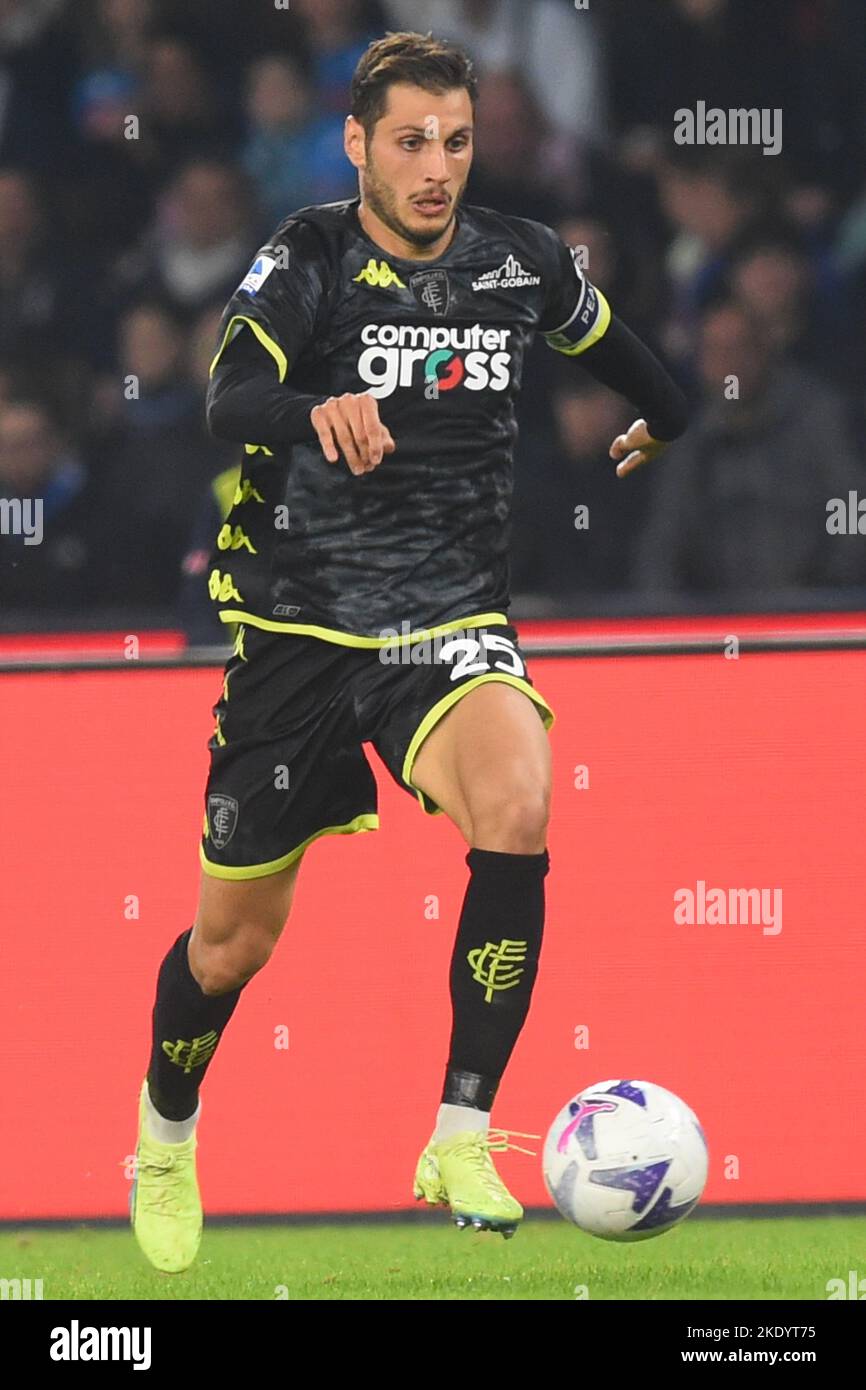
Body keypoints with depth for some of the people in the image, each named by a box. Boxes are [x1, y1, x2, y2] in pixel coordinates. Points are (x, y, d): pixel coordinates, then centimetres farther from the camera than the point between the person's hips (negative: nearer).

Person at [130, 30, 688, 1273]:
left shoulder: (524, 264, -1)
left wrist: (669, 422, 40)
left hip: (452, 623, 1)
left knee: (517, 808, -32)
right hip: (299, 627, -1)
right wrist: (318, 407, -50)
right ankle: (166, 1135, 41)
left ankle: (462, 1142, -27)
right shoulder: (307, 260, -10)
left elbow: (606, 336, 22)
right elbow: (228, 402, -28)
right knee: (234, 938, 9)